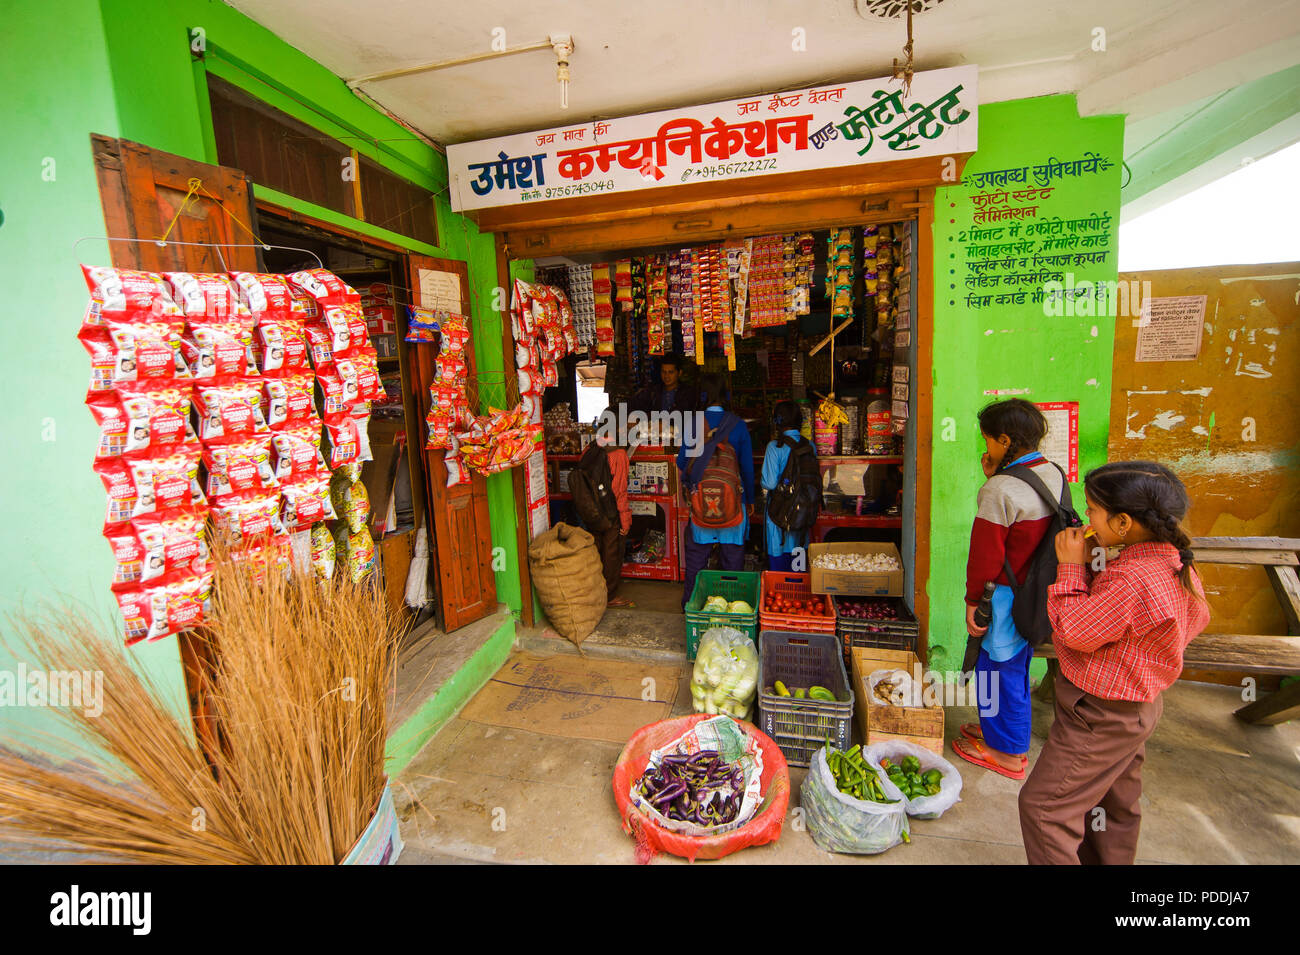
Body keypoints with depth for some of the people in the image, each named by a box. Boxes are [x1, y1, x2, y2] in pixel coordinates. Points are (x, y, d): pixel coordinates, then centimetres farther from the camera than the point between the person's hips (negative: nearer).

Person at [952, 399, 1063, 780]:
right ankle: (1013, 738, 41)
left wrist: (973, 600, -10)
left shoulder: (1002, 489, -24)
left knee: (996, 668, 8)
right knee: (1016, 666, 23)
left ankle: (1005, 752, 25)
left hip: (1006, 595, -9)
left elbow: (986, 553, -21)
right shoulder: (1054, 474, 2)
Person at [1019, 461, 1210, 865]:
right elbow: (1197, 618, 16)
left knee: (1043, 805, 0)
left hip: (1099, 717, -10)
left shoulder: (1132, 579, -33)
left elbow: (1073, 631, -25)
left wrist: (1072, 567, -19)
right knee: (1116, 805, 26)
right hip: (1135, 706, 10)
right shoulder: (1175, 563, -1)